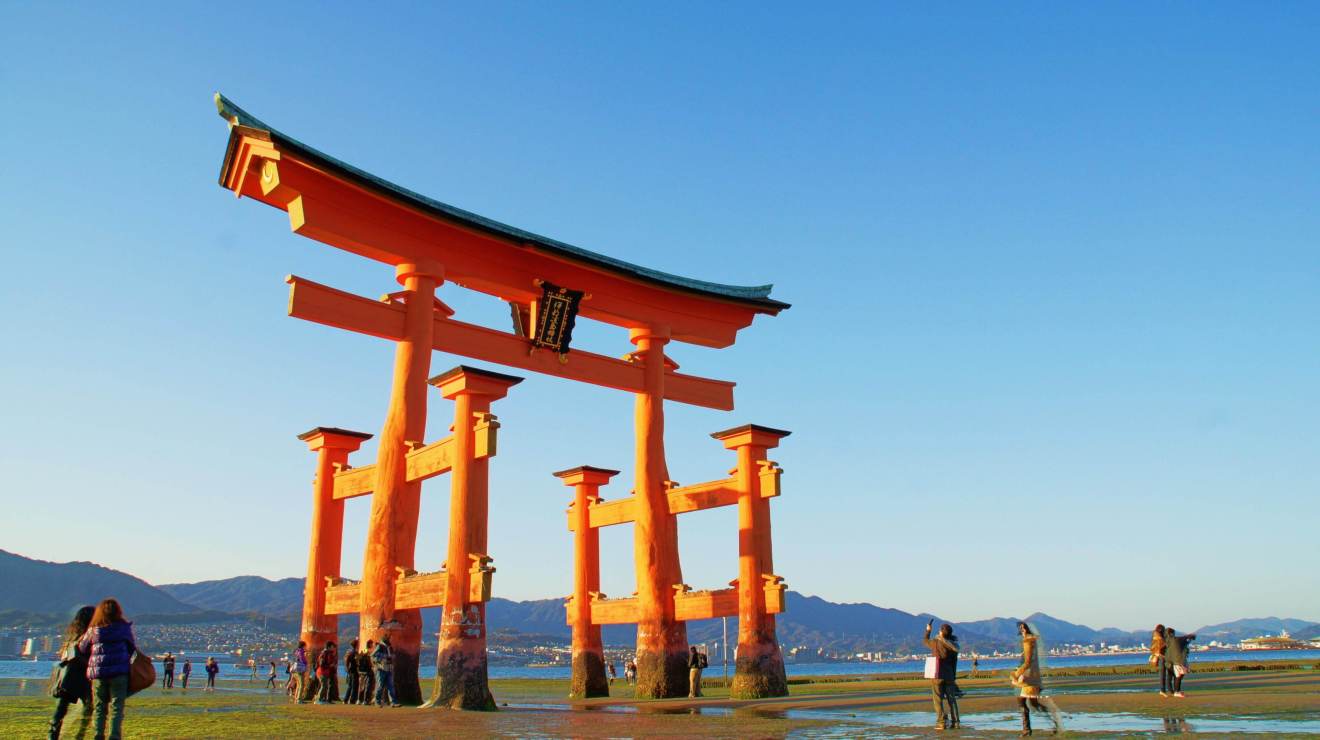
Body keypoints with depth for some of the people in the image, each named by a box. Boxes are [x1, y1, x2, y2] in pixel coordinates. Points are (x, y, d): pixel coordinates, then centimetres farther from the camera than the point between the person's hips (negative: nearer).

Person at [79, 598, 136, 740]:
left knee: (100, 707, 11)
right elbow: (132, 647, 9)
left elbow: (82, 648, 13)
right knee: (116, 707, 0)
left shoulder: (93, 630, 5)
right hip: (119, 672, -2)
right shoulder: (124, 627, 1)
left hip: (97, 672, 2)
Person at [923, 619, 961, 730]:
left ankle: (941, 722, -5)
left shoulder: (936, 643, -10)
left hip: (937, 675, -4)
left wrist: (928, 630, 27)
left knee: (938, 699, 0)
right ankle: (955, 722, 7)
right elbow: (955, 663, 7)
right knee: (952, 699, 9)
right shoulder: (954, 645, 2)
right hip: (950, 675, 4)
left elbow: (925, 641, 11)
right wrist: (953, 677, 15)